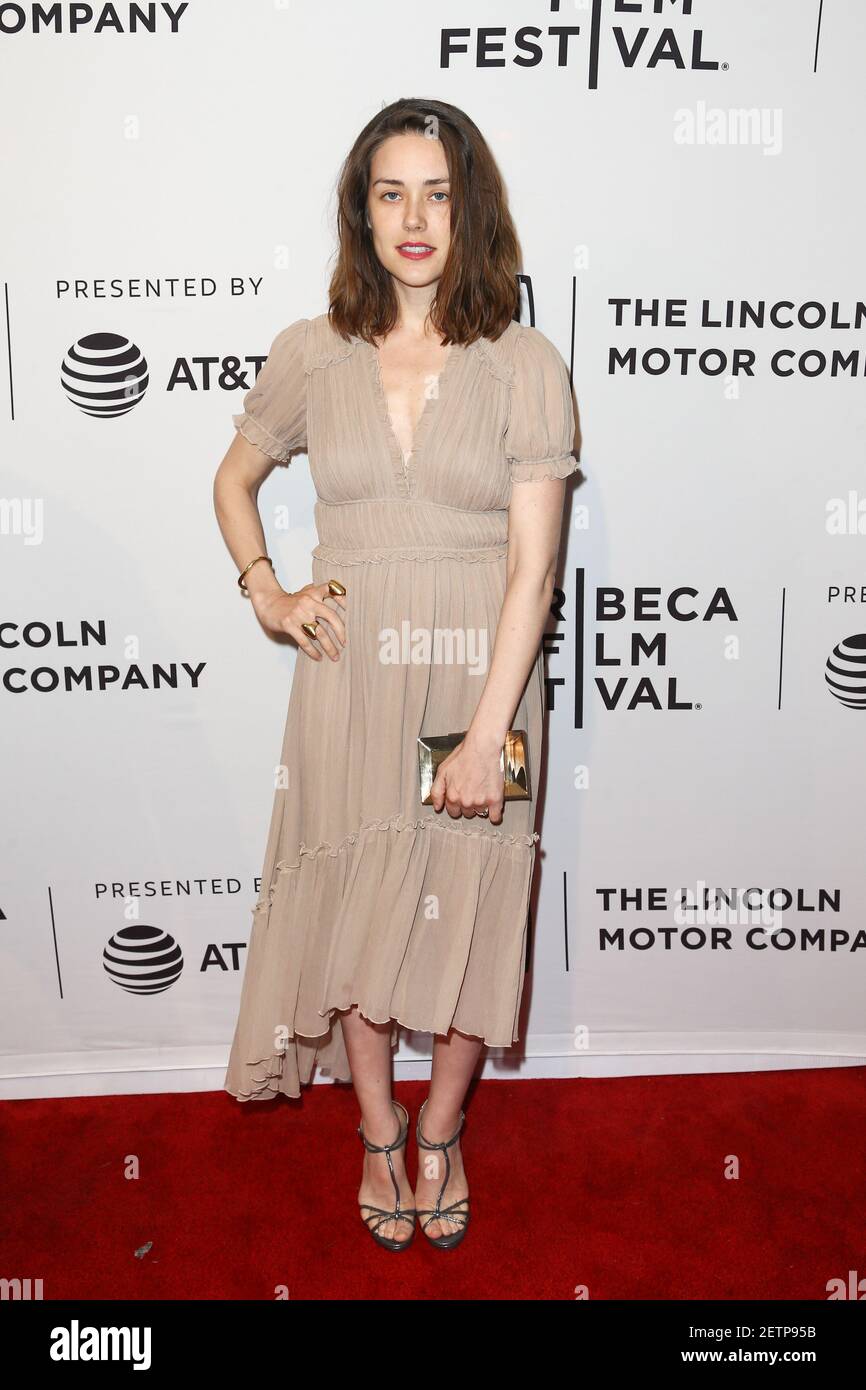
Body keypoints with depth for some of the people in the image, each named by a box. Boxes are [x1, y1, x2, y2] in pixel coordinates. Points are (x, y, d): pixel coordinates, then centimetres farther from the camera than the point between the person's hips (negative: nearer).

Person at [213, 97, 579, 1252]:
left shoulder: (526, 366, -5)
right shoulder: (311, 355, 1)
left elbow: (532, 568, -11)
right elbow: (234, 479, 18)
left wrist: (486, 733, -16)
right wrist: (265, 591, 2)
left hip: (479, 678, -1)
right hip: (350, 680, 2)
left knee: (470, 907, 11)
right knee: (355, 906, 12)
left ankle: (442, 1130, 38)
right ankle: (379, 1131, 38)